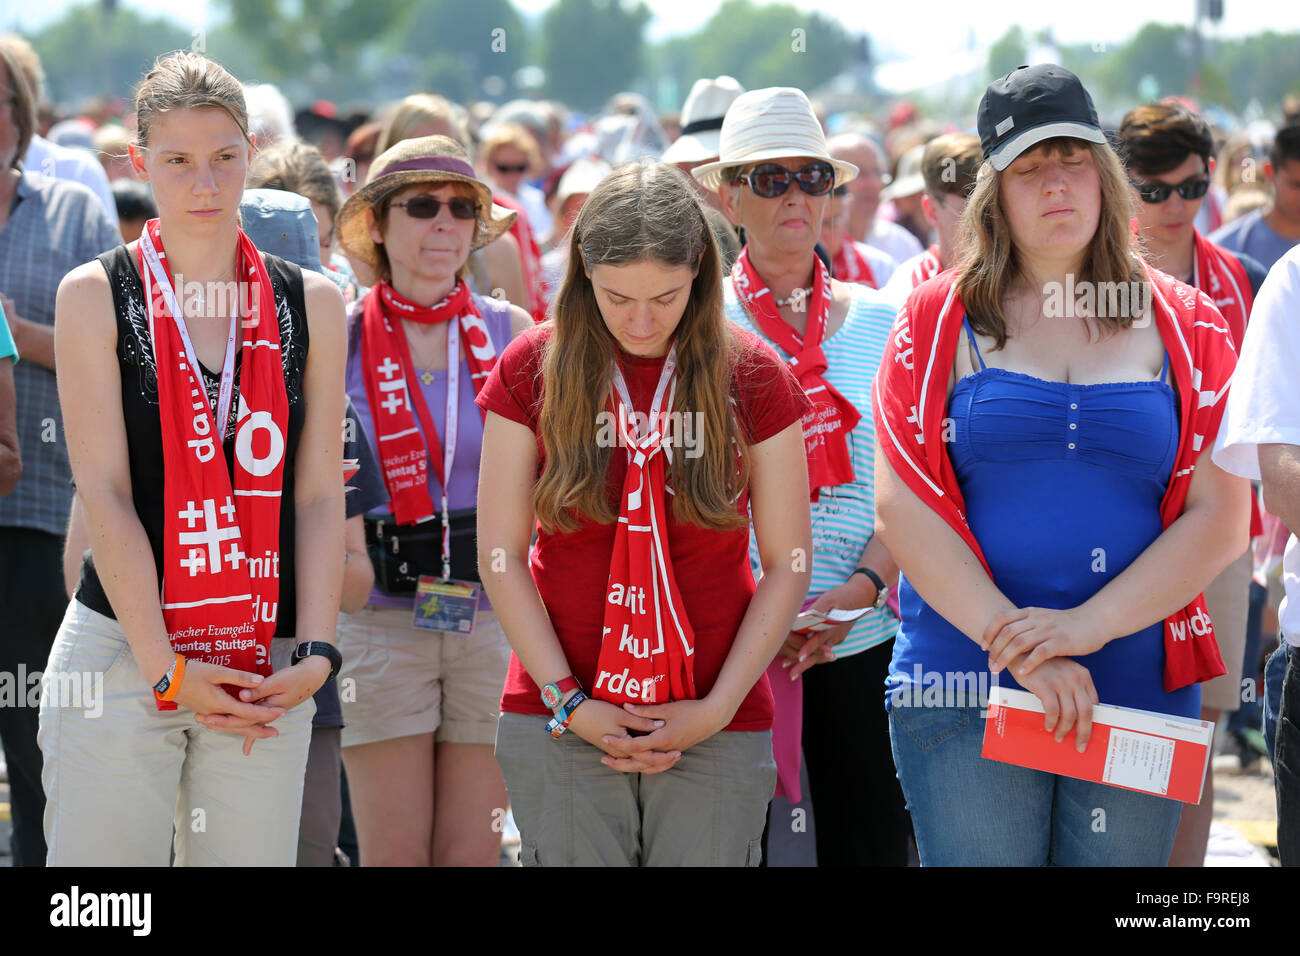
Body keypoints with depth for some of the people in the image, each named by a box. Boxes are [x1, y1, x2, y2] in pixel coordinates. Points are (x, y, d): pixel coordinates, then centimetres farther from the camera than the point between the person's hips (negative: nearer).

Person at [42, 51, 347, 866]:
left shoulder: (312, 304, 8)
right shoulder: (96, 296, 1)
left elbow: (319, 495, 7)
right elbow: (106, 497, -5)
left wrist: (316, 653, -5)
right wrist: (167, 669, -11)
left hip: (268, 676, 2)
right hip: (122, 661, -2)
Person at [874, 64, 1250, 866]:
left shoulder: (1185, 326, 7)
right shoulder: (941, 319, 4)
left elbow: (1221, 517, 0)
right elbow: (903, 509, -4)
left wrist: (1087, 626, -13)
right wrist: (1015, 643, -15)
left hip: (1141, 692, 2)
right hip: (966, 688, -1)